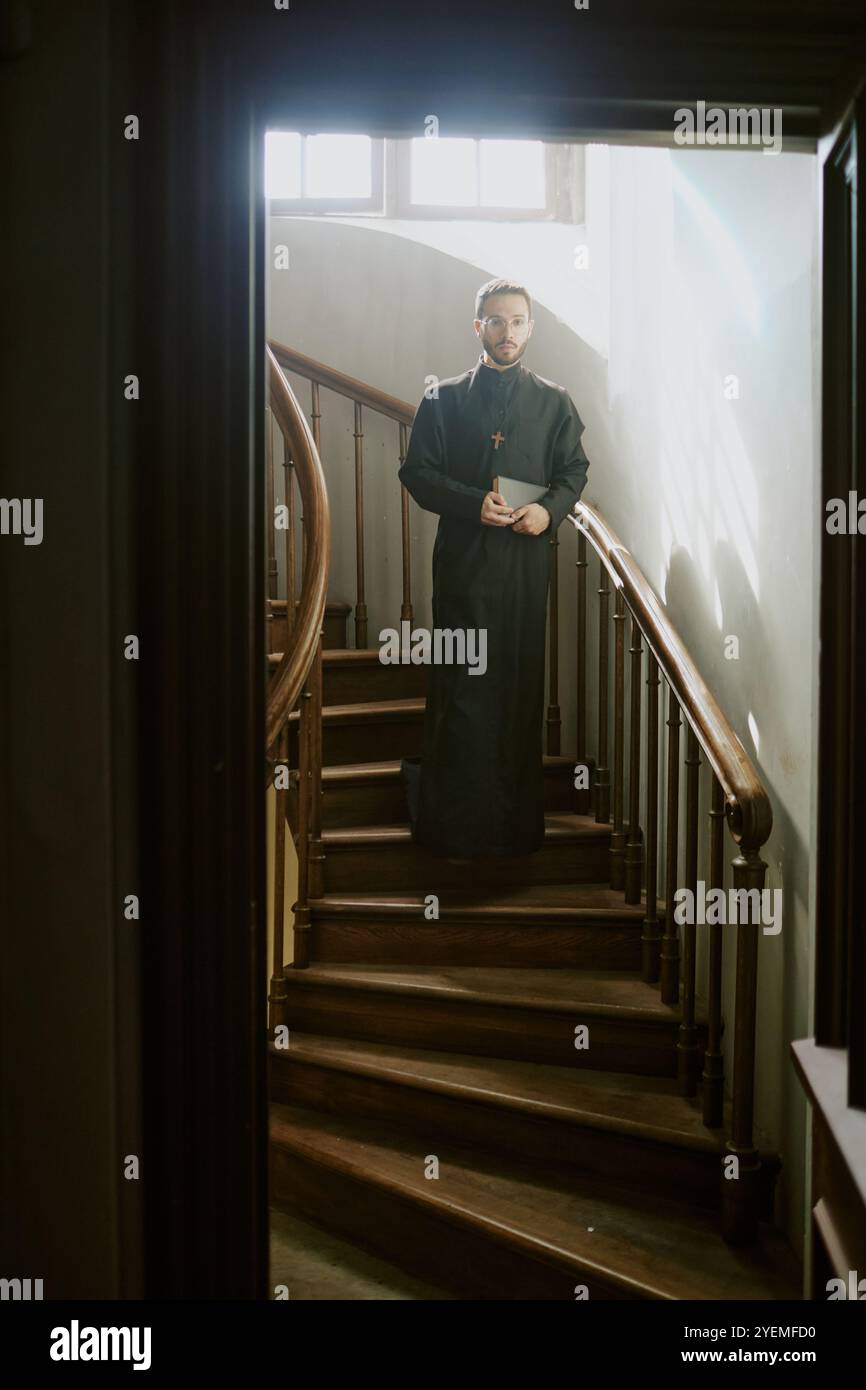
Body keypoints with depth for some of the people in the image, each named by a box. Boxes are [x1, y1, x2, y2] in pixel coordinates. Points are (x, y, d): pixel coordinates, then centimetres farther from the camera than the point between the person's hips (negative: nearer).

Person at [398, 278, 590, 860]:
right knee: (463, 688, -3)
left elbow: (574, 472, 12)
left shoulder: (555, 401, 11)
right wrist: (474, 503, -13)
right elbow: (417, 472, 3)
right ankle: (455, 827, 4)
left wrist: (549, 509, -9)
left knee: (523, 686, 4)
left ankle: (519, 823, 13)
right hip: (463, 561, -1)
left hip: (527, 560, 2)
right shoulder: (446, 399, 6)